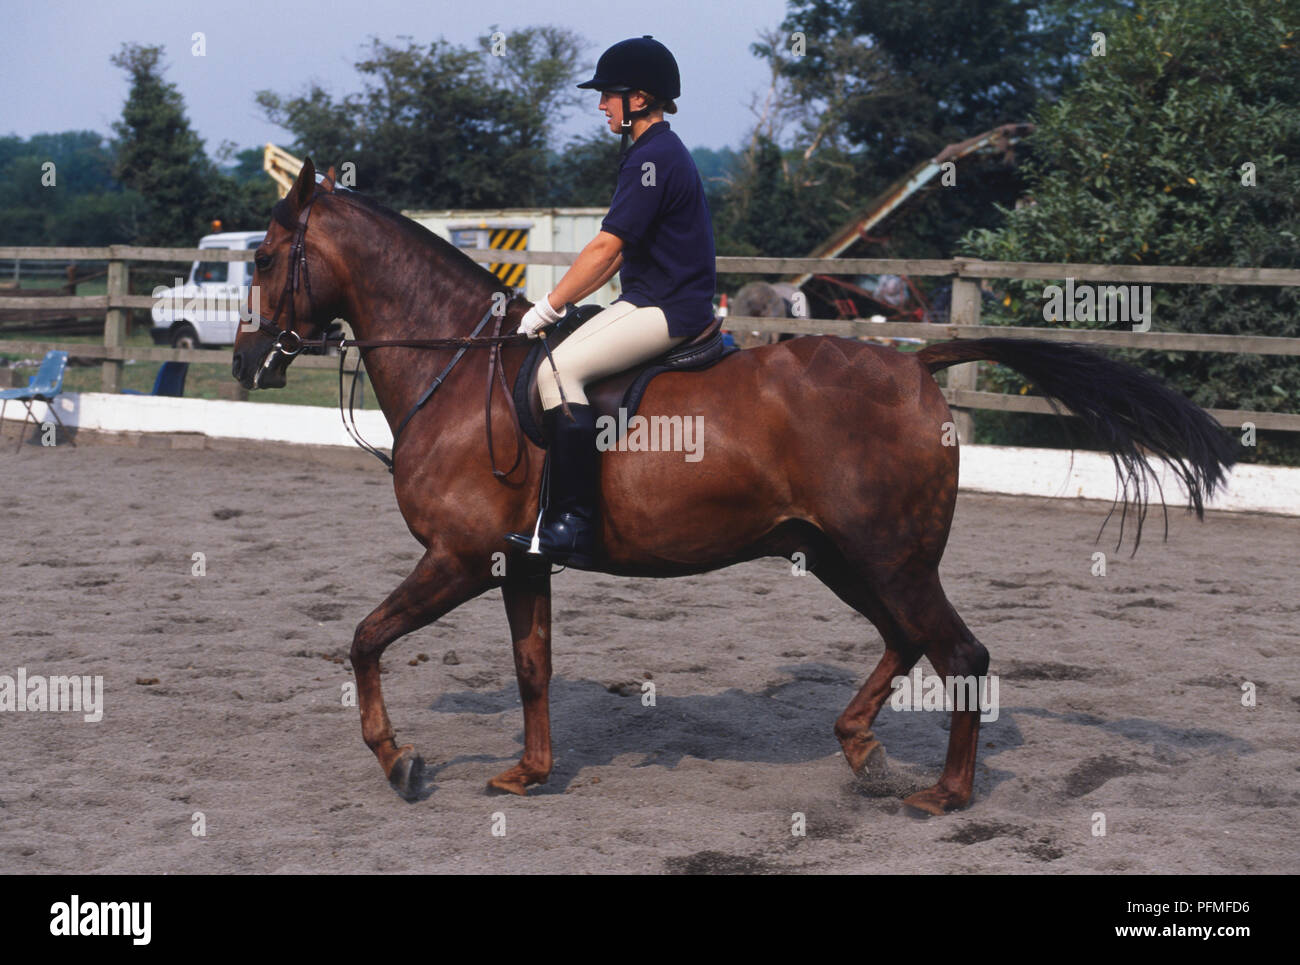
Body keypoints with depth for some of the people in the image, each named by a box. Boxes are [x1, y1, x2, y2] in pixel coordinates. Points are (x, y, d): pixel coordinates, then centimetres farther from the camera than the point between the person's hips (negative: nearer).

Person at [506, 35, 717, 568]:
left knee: (557, 369, -23)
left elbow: (607, 246, -20)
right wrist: (559, 304, 15)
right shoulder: (656, 153, 18)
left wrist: (548, 307, -15)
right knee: (547, 360, 13)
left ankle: (573, 523, -26)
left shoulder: (653, 158, -15)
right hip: (646, 302, 11)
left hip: (668, 312, -11)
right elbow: (620, 251, 21)